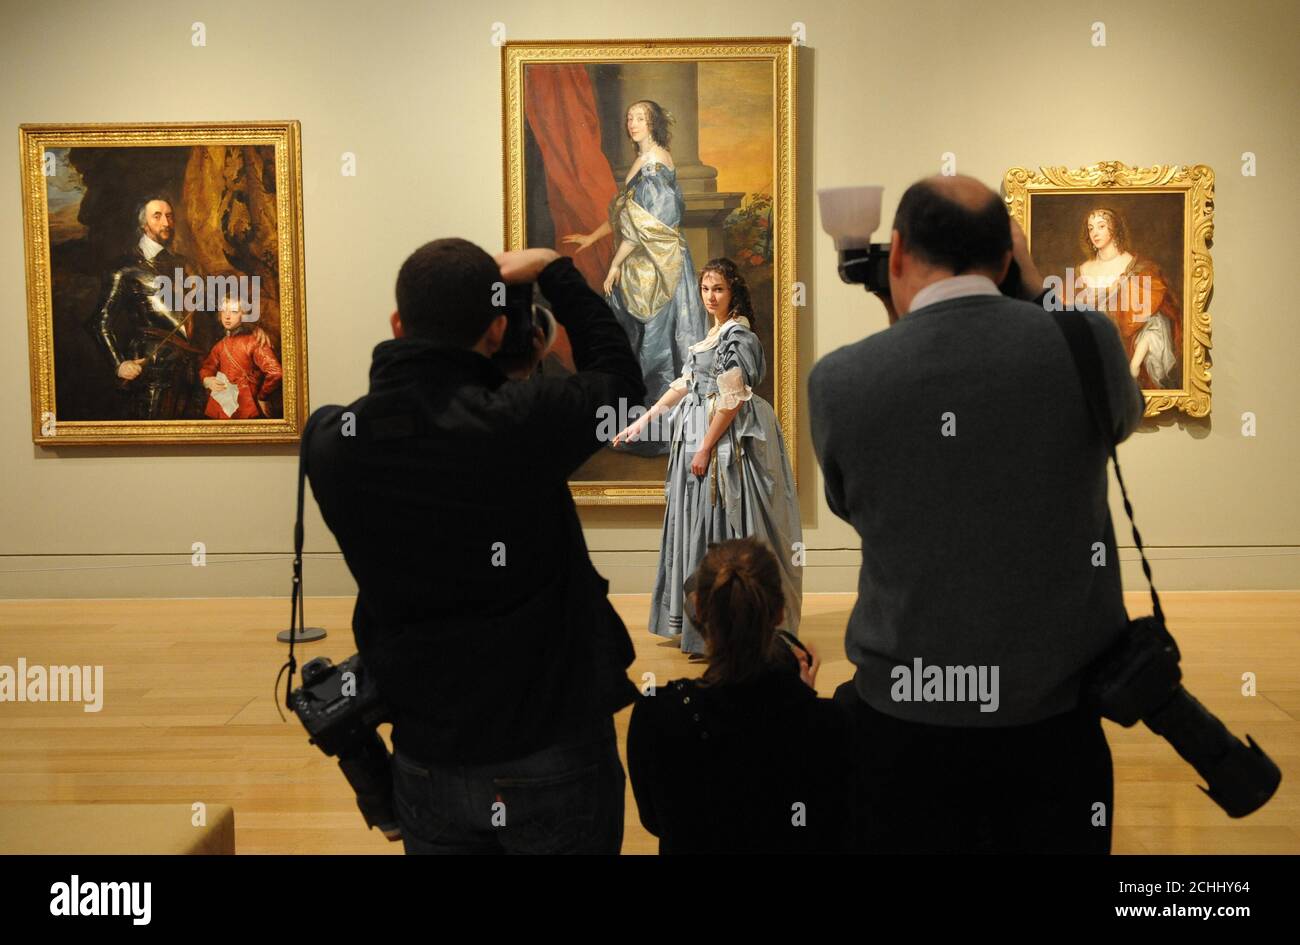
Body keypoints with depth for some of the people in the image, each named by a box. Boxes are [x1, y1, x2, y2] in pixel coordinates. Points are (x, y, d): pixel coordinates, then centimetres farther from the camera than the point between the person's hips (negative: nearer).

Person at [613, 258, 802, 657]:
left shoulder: (739, 336, -12)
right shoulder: (715, 334, 15)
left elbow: (732, 401, -18)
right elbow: (684, 385, 18)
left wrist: (705, 448, -19)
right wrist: (643, 421, 17)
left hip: (726, 441, -9)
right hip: (699, 436, 9)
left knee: (716, 524, -6)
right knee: (696, 523, 12)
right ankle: (695, 623, 20)